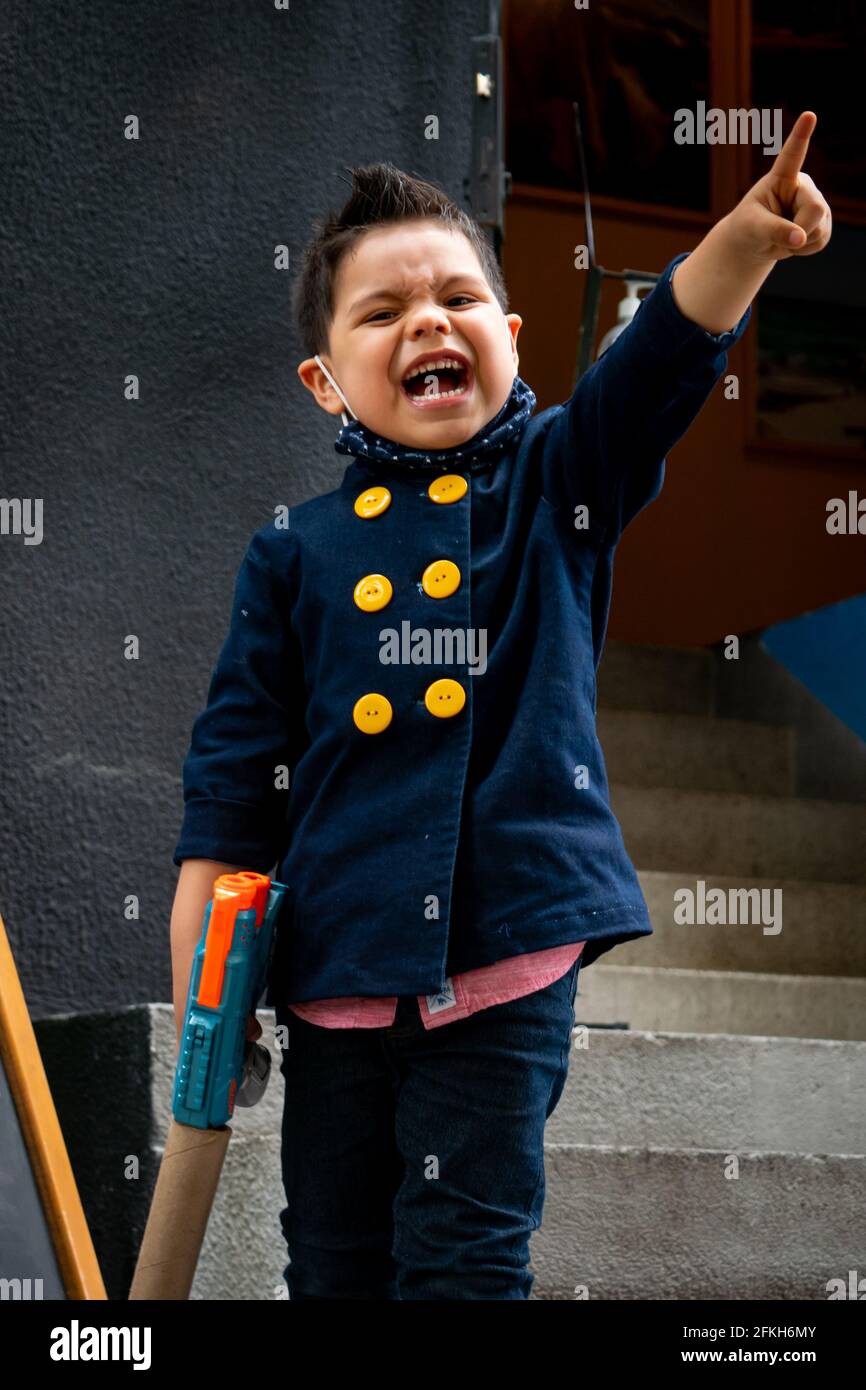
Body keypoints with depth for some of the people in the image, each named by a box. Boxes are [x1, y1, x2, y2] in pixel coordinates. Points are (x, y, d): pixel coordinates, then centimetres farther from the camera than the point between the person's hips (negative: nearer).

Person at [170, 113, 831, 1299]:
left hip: (510, 950, -2)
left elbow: (667, 357, -13)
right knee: (336, 1266, 11)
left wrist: (748, 238, -32)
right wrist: (202, 997, 1)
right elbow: (234, 771, 5)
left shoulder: (558, 484, 5)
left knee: (464, 1260, -1)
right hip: (338, 965, 2)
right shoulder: (296, 553, 5)